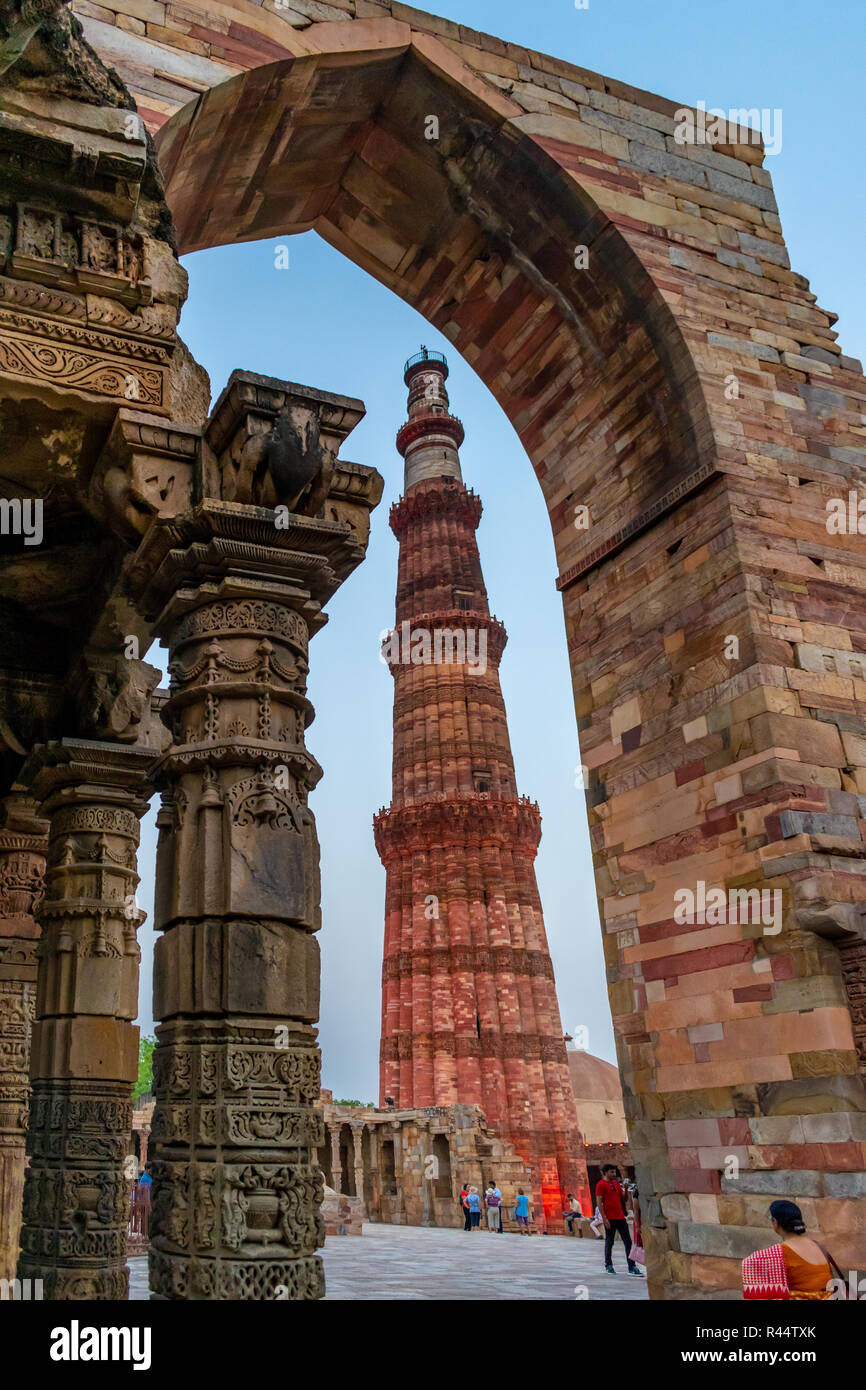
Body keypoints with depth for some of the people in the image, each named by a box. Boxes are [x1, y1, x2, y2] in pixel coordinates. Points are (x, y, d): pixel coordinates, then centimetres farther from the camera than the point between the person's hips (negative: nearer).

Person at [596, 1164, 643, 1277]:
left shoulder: (617, 1183, 15)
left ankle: (632, 1267, 4)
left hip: (620, 1217, 7)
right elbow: (599, 1202, -11)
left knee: (628, 1242, 2)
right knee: (609, 1242, 3)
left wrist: (626, 1190, -1)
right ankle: (608, 1266, 17)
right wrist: (604, 1218, -17)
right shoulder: (601, 1184, -6)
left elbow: (625, 1199, 17)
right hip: (610, 1219, -7)